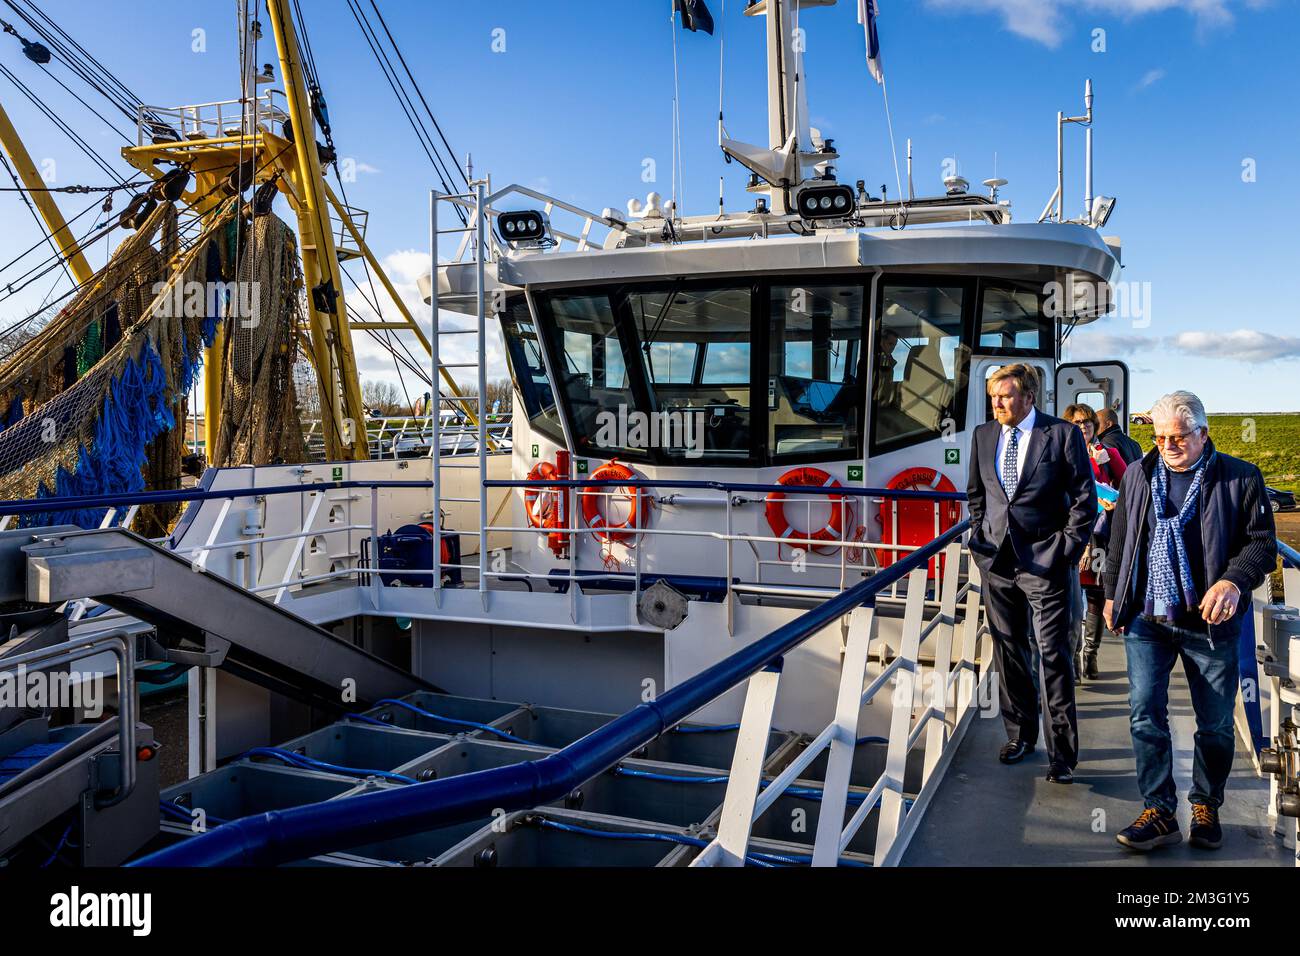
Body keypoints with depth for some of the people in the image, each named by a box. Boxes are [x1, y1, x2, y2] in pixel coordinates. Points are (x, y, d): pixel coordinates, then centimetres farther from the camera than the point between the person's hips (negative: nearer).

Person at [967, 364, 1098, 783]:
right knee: (1008, 651, 13)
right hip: (996, 560, 5)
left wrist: (1069, 548, -7)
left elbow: (1085, 497, -3)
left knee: (1053, 655, -4)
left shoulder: (1063, 434, -6)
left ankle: (1062, 751, 4)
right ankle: (1020, 733, 28)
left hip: (1044, 562, -5)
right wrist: (979, 536, 11)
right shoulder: (983, 435, 8)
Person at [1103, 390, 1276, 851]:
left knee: (1216, 724, 8)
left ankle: (1206, 807, 28)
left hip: (1210, 623, -2)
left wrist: (1235, 580, -23)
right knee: (1145, 715, -3)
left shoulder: (1240, 478, -3)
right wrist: (1112, 595, 15)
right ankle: (1159, 812, 7)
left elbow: (1262, 544, -5)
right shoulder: (1137, 476, 8)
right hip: (1146, 620, 2)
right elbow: (1120, 541, 17)